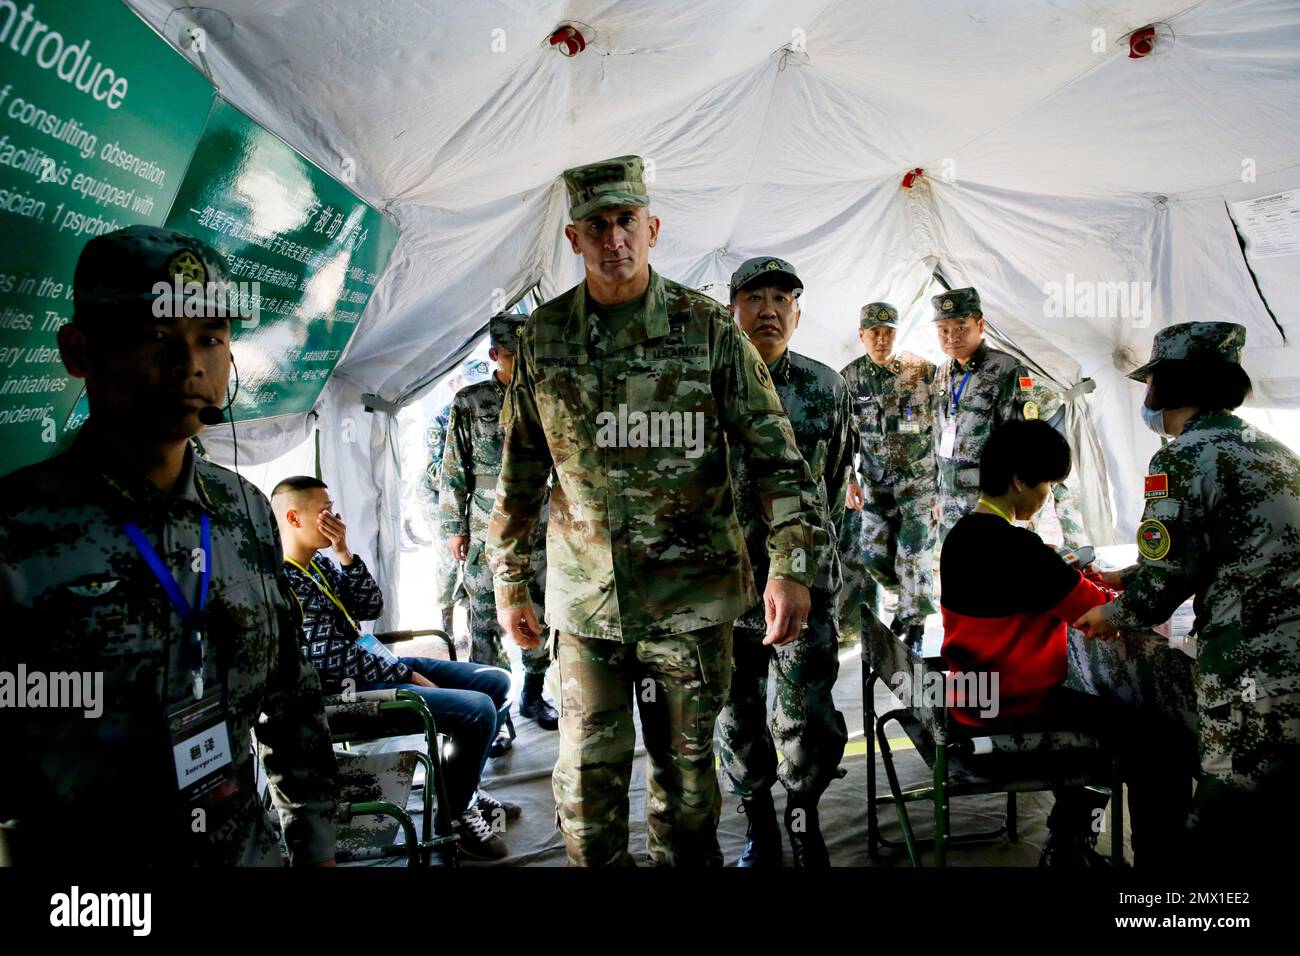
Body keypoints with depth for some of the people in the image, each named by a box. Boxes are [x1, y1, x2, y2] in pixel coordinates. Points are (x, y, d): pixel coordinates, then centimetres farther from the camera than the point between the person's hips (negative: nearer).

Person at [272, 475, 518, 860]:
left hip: (377, 664, 10)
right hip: (350, 690, -10)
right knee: (478, 709, -23)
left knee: (495, 682, 6)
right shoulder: (283, 583, -19)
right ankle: (454, 812, -1)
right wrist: (406, 675, -13)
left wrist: (344, 553, -5)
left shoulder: (318, 563, 11)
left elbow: (370, 608, 7)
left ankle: (464, 786, 22)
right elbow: (336, 662, -22)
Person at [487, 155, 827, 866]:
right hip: (585, 595, 2)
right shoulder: (543, 336, 3)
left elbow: (775, 451, -5)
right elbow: (520, 469, 10)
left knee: (686, 766, 13)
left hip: (690, 594, -1)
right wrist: (508, 579, 11)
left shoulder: (708, 329, -4)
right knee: (587, 772, 9)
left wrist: (792, 564, -14)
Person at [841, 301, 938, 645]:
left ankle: (913, 623, 13)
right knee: (874, 553, 5)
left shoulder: (921, 370, -7)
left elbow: (939, 426, -1)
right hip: (876, 480, 3)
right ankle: (912, 598, 32)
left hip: (919, 477, -3)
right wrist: (851, 479, 2)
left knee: (914, 555, -3)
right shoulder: (850, 377, 1)